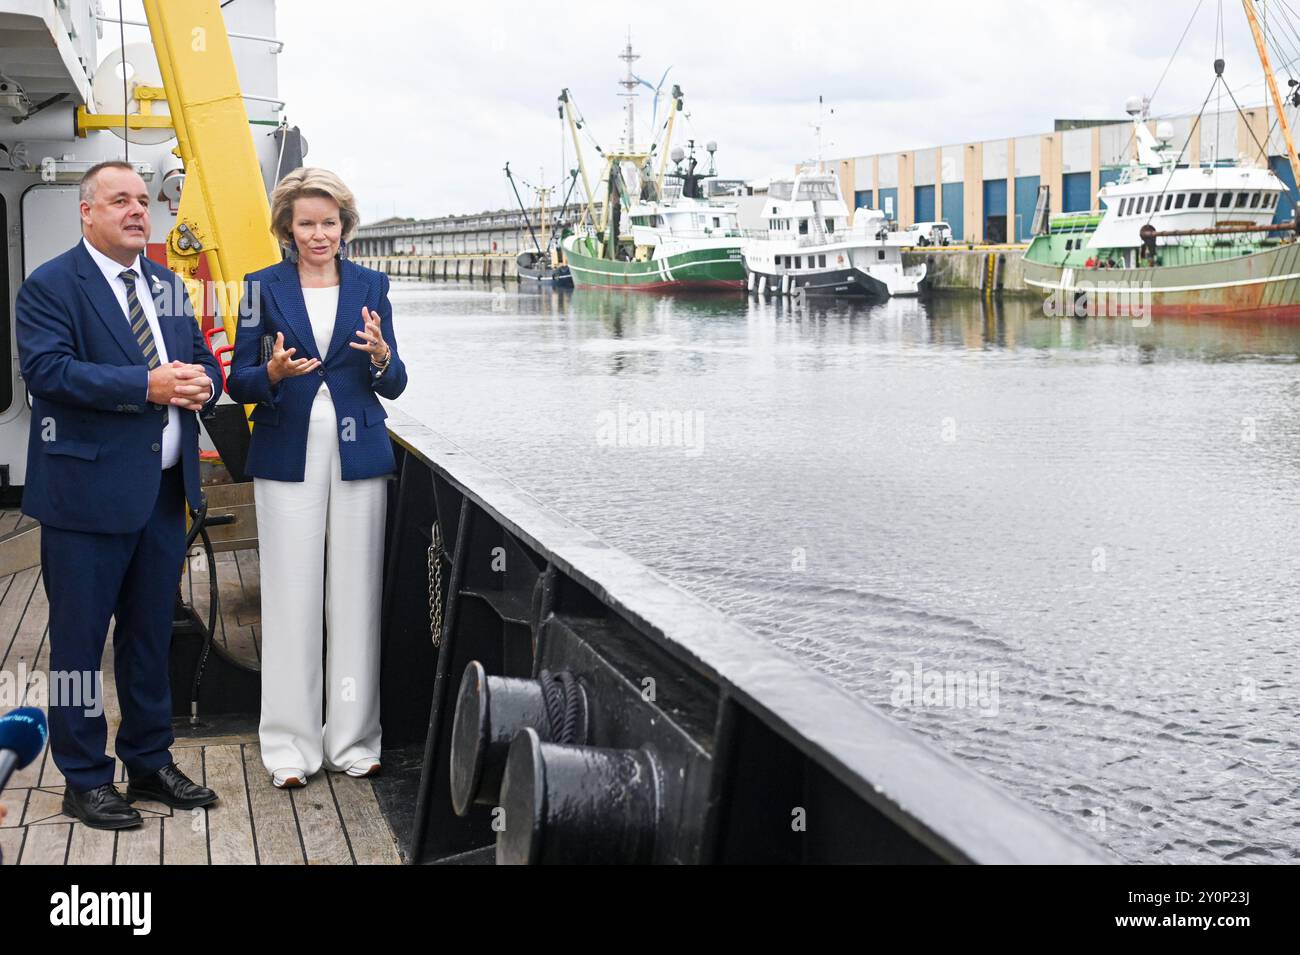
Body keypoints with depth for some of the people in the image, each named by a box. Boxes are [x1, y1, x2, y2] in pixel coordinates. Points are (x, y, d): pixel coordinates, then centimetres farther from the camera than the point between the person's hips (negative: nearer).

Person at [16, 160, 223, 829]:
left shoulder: (168, 285, 15)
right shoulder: (49, 286, -6)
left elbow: (201, 358, 17)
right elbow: (46, 369, -19)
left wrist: (201, 383, -8)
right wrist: (147, 386, -26)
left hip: (164, 489, 7)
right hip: (89, 489, -7)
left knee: (151, 634, 16)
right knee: (79, 638, 3)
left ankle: (150, 761, 29)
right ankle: (85, 779, 16)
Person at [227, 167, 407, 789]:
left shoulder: (370, 286, 8)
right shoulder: (264, 287, 4)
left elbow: (394, 386, 7)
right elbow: (238, 381, 3)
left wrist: (380, 356, -14)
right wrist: (273, 372, -18)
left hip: (358, 455, 1)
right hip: (288, 457, -1)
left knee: (355, 596, 4)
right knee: (291, 598, 1)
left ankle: (352, 738, 15)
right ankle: (291, 744, 11)